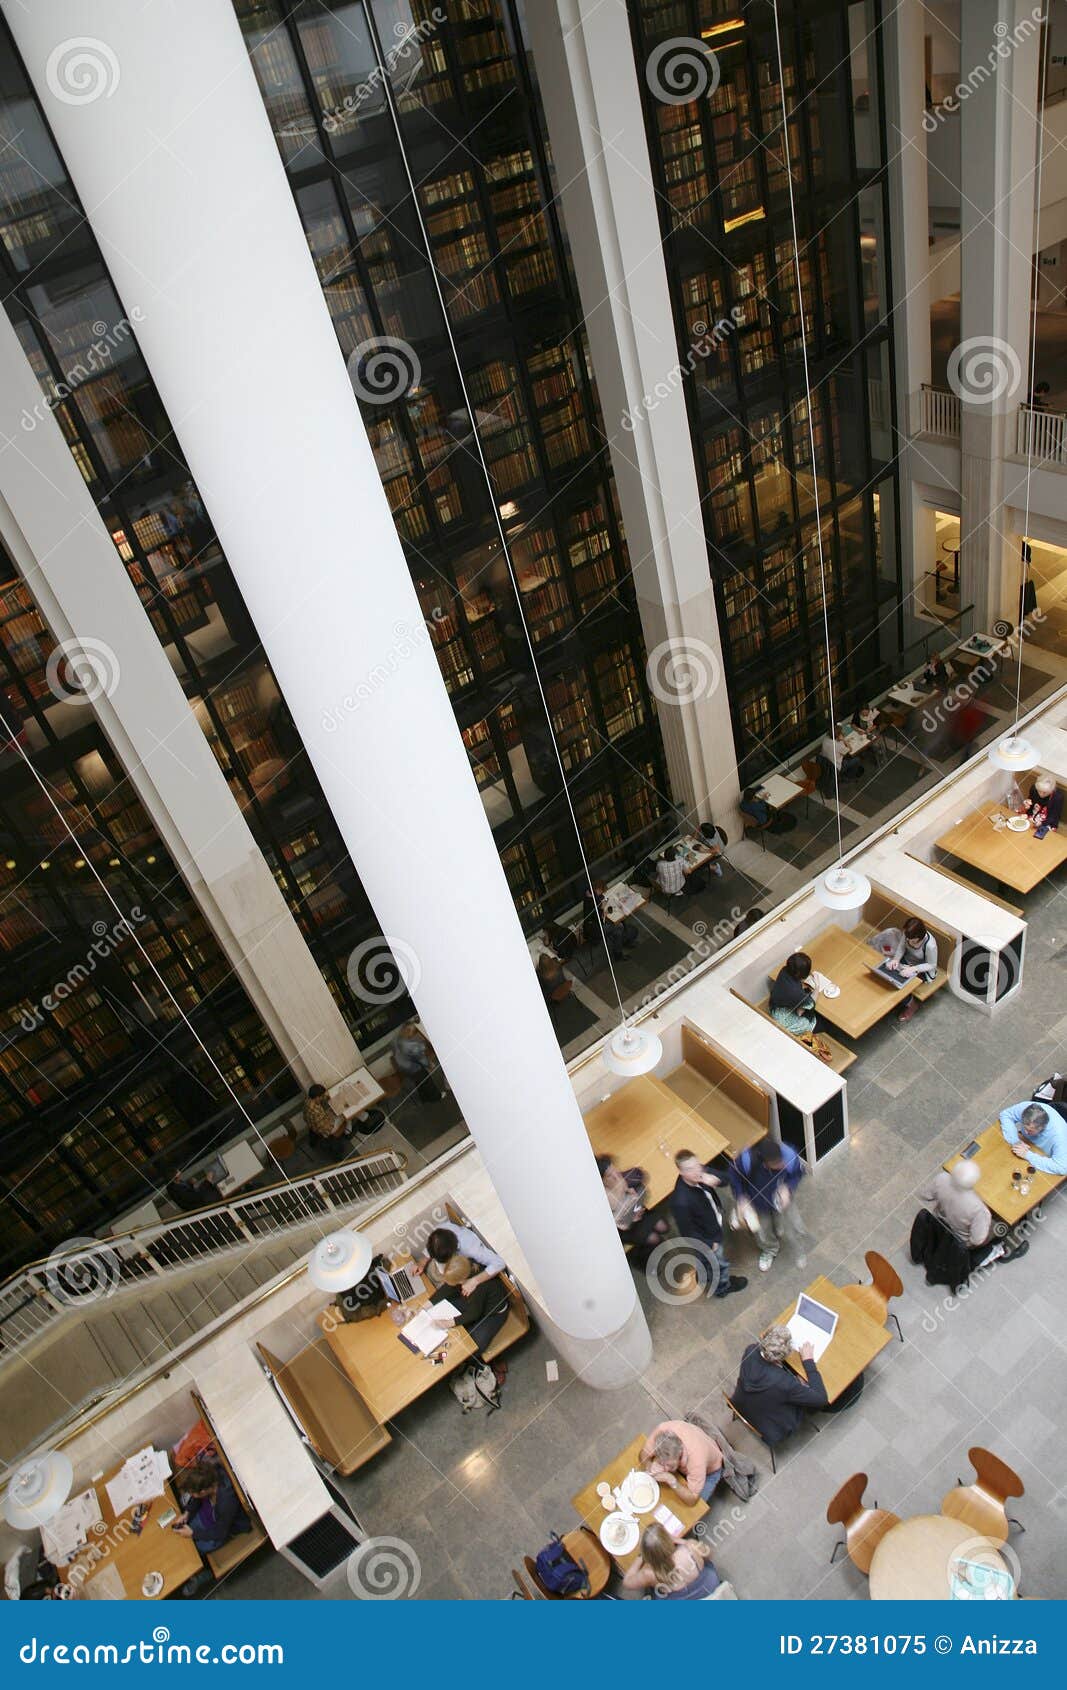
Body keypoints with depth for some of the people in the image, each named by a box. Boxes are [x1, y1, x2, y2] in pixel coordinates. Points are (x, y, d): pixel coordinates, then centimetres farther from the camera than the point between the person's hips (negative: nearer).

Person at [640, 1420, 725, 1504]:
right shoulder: (661, 1430, -38)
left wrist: (672, 1481, -46)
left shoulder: (697, 1459, -45)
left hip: (709, 1470, -3)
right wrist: (650, 1466, -39)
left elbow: (692, 1500, -32)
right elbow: (644, 1454, -19)